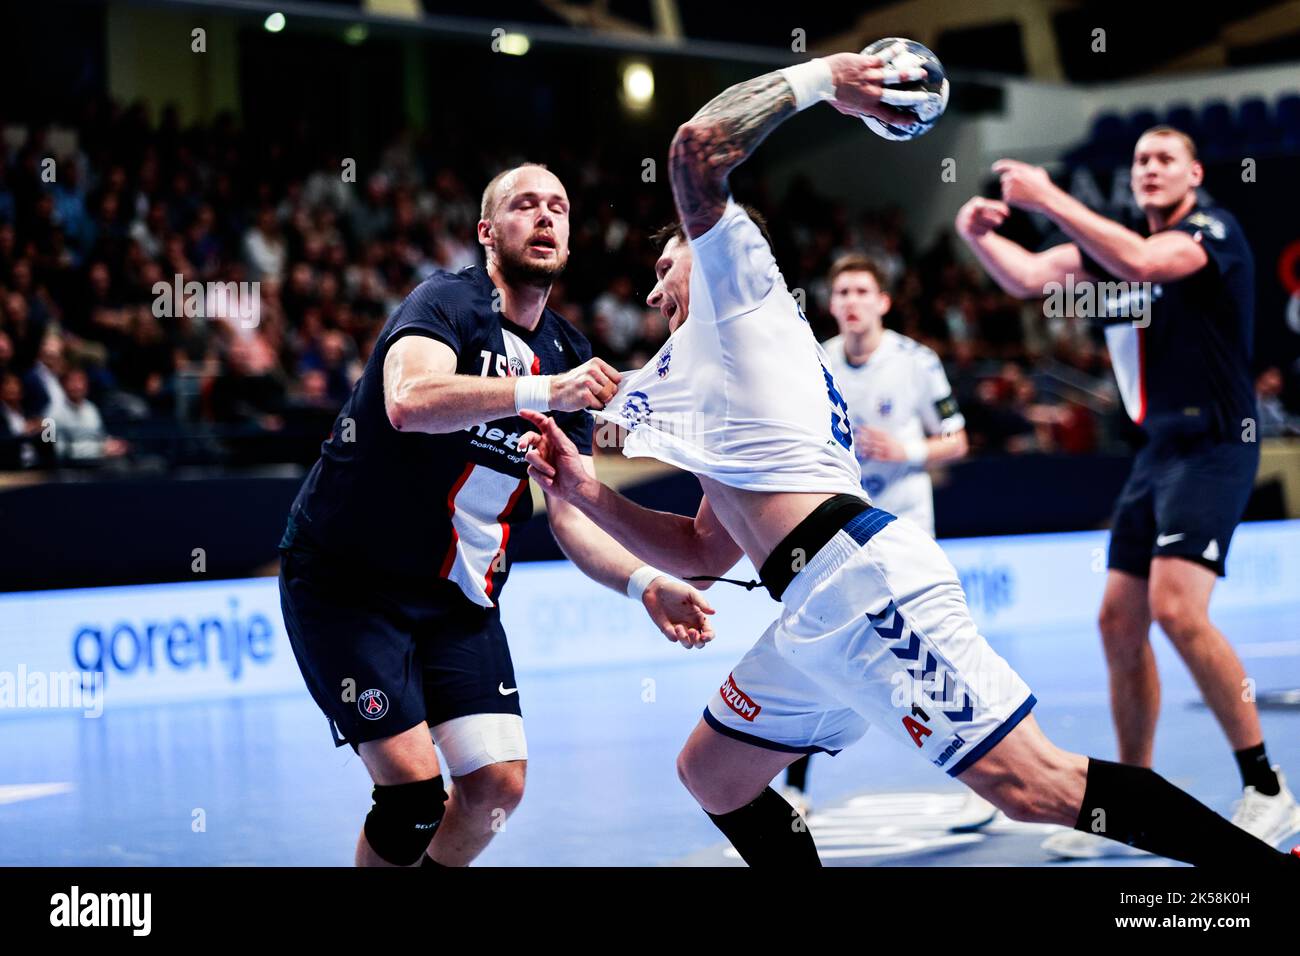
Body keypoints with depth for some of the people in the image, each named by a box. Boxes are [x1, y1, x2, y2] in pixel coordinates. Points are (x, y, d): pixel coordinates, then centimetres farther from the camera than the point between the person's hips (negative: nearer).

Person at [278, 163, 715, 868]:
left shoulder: (570, 360, 6)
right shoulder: (448, 301, -14)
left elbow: (572, 516, 5)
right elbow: (409, 402, -36)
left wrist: (644, 585, -13)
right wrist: (541, 393, -46)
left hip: (457, 597, 7)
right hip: (345, 579, -6)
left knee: (497, 783, -3)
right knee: (414, 792, -14)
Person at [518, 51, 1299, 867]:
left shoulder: (736, 281, 11)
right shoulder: (721, 370, 33)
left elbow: (699, 144, -6)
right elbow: (704, 555, 30)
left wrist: (816, 79, 5)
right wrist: (586, 491, 23)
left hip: (859, 578, -10)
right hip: (822, 606, 10)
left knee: (1032, 785, -17)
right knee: (712, 775, 18)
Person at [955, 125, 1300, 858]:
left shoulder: (1214, 228, -8)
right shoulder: (1116, 241, 14)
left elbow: (1143, 262, -28)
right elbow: (1029, 277, 5)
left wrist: (1049, 199, -28)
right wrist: (980, 236, -15)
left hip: (1213, 447, -8)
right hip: (1158, 453, 8)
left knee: (1177, 608, -22)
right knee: (1120, 621, 6)